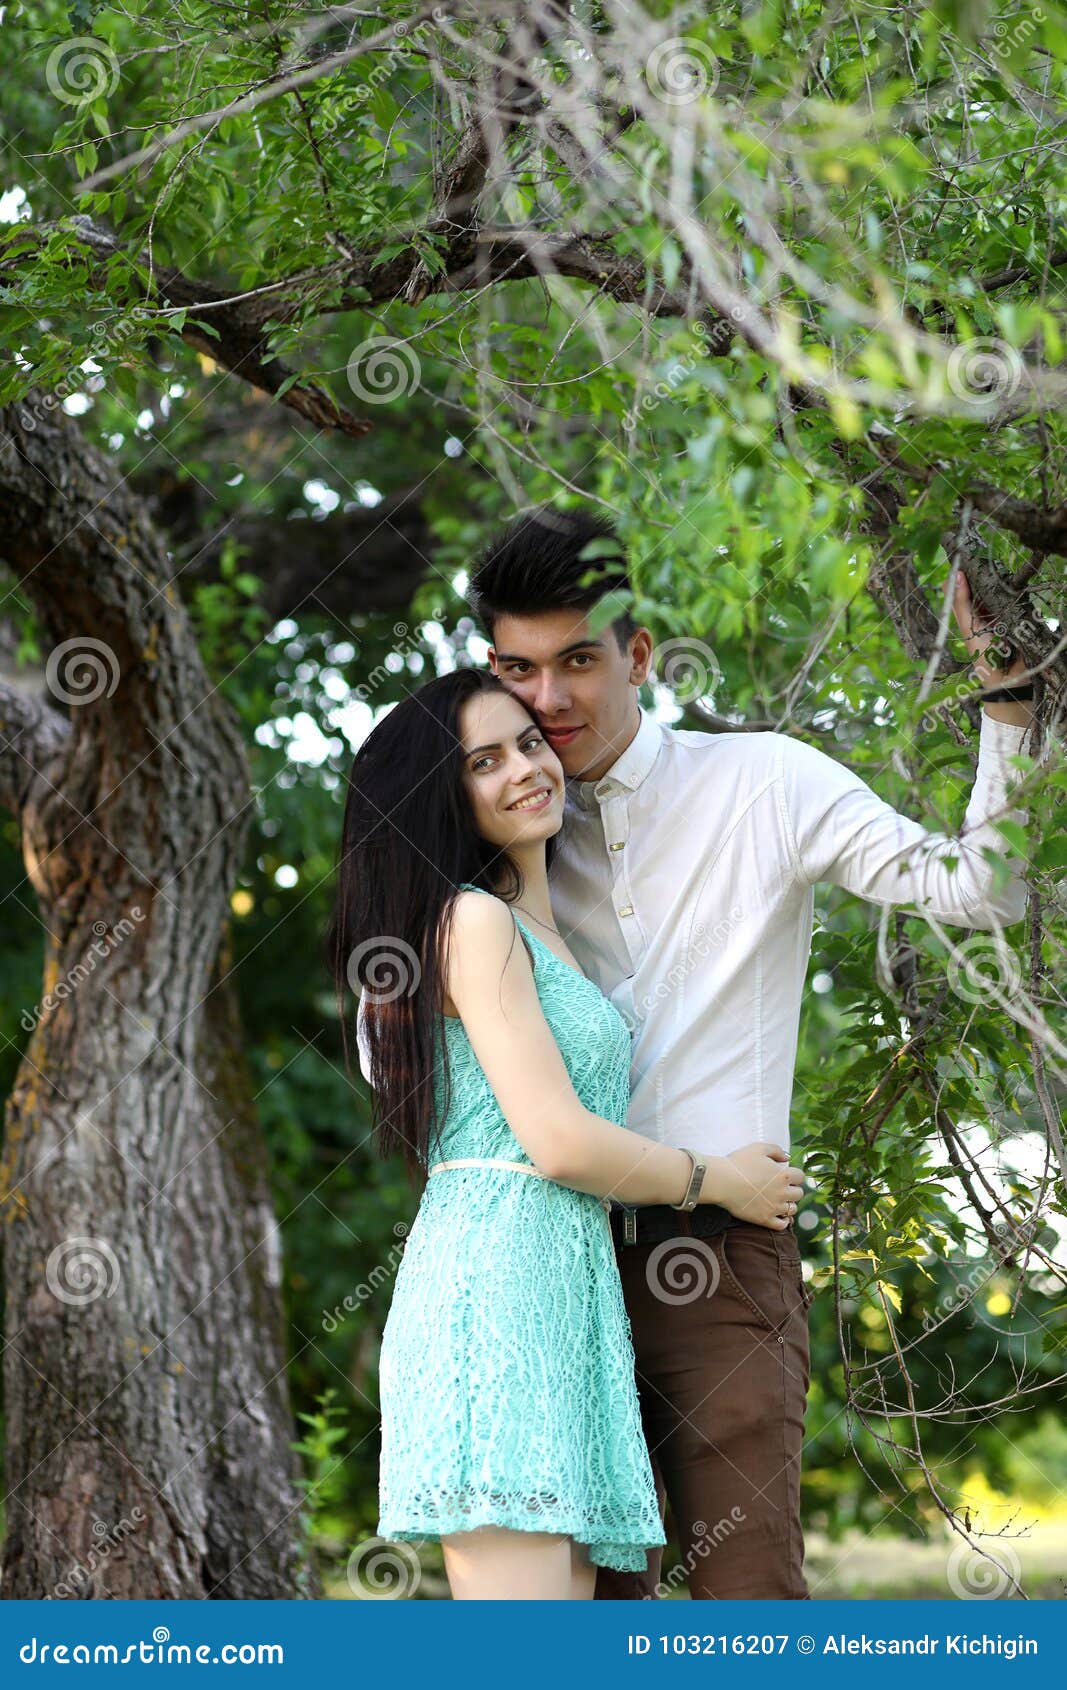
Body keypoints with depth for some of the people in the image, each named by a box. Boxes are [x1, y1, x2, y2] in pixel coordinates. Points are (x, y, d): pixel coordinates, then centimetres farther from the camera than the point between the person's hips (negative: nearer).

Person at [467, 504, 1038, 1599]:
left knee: (748, 1587, -10)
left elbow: (979, 890, -5)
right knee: (586, 1590, 6)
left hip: (720, 1259, -3)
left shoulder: (763, 785, 3)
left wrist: (1006, 697, -13)